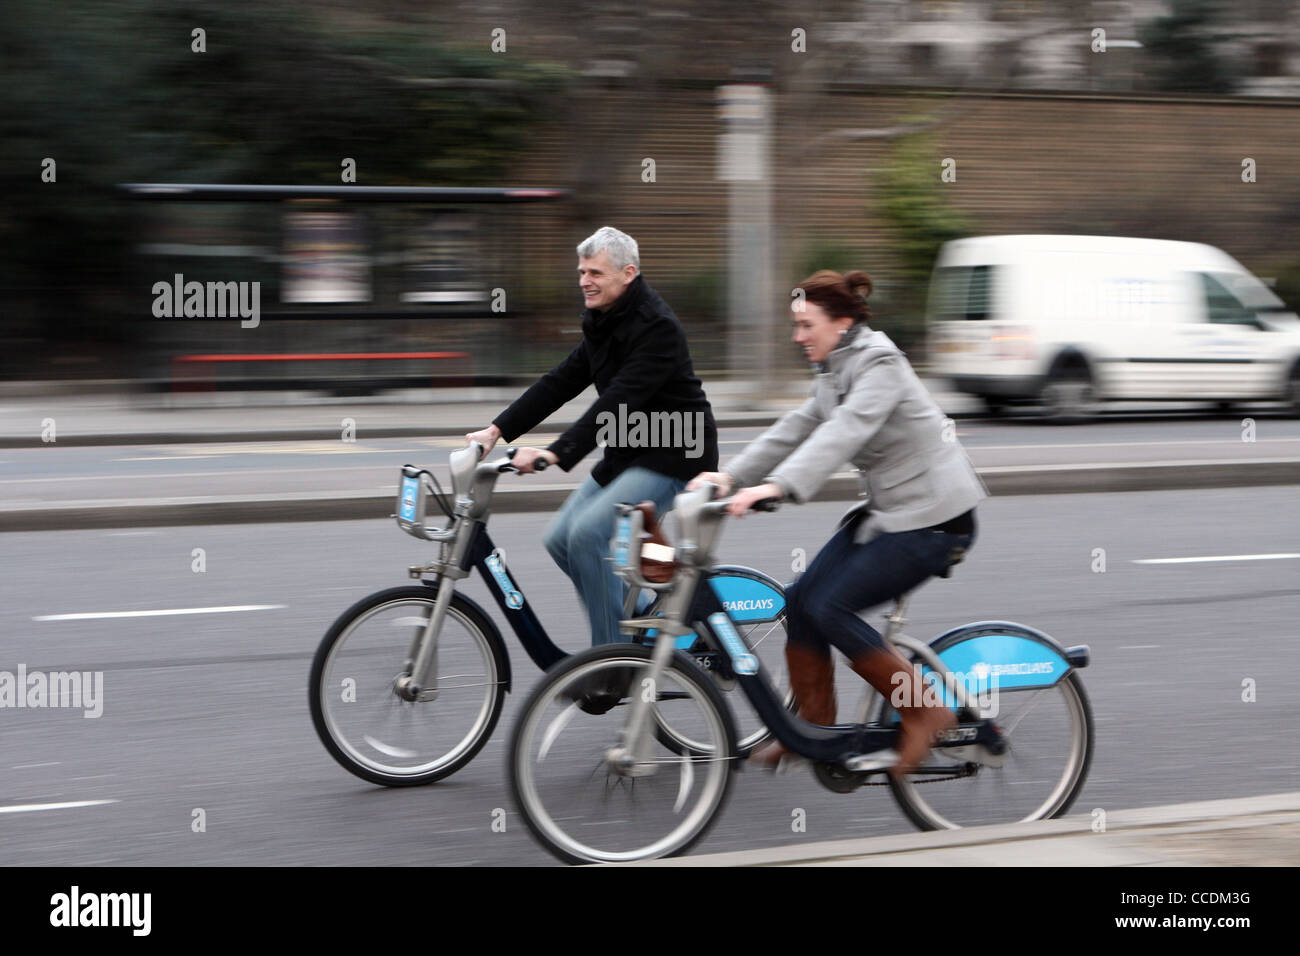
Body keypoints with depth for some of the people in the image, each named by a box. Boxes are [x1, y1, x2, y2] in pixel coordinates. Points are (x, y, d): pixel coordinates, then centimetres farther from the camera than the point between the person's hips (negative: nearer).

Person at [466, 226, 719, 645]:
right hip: (627, 455, 10)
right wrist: (497, 430, 0)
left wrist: (556, 454, -36)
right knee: (560, 540, 3)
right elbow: (561, 382, 9)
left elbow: (617, 403, -29)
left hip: (673, 456, -10)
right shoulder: (604, 323, 10)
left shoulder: (656, 327, -20)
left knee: (588, 532, -23)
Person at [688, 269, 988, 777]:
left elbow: (845, 432, -32)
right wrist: (731, 475, -4)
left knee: (830, 607, -15)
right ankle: (816, 730, 13)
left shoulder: (879, 365, -18)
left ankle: (924, 713, -5)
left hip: (933, 517, -9)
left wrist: (778, 486, -44)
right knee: (800, 601, 2)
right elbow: (795, 430, 9)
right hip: (888, 511, 9)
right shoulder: (836, 372, 12)